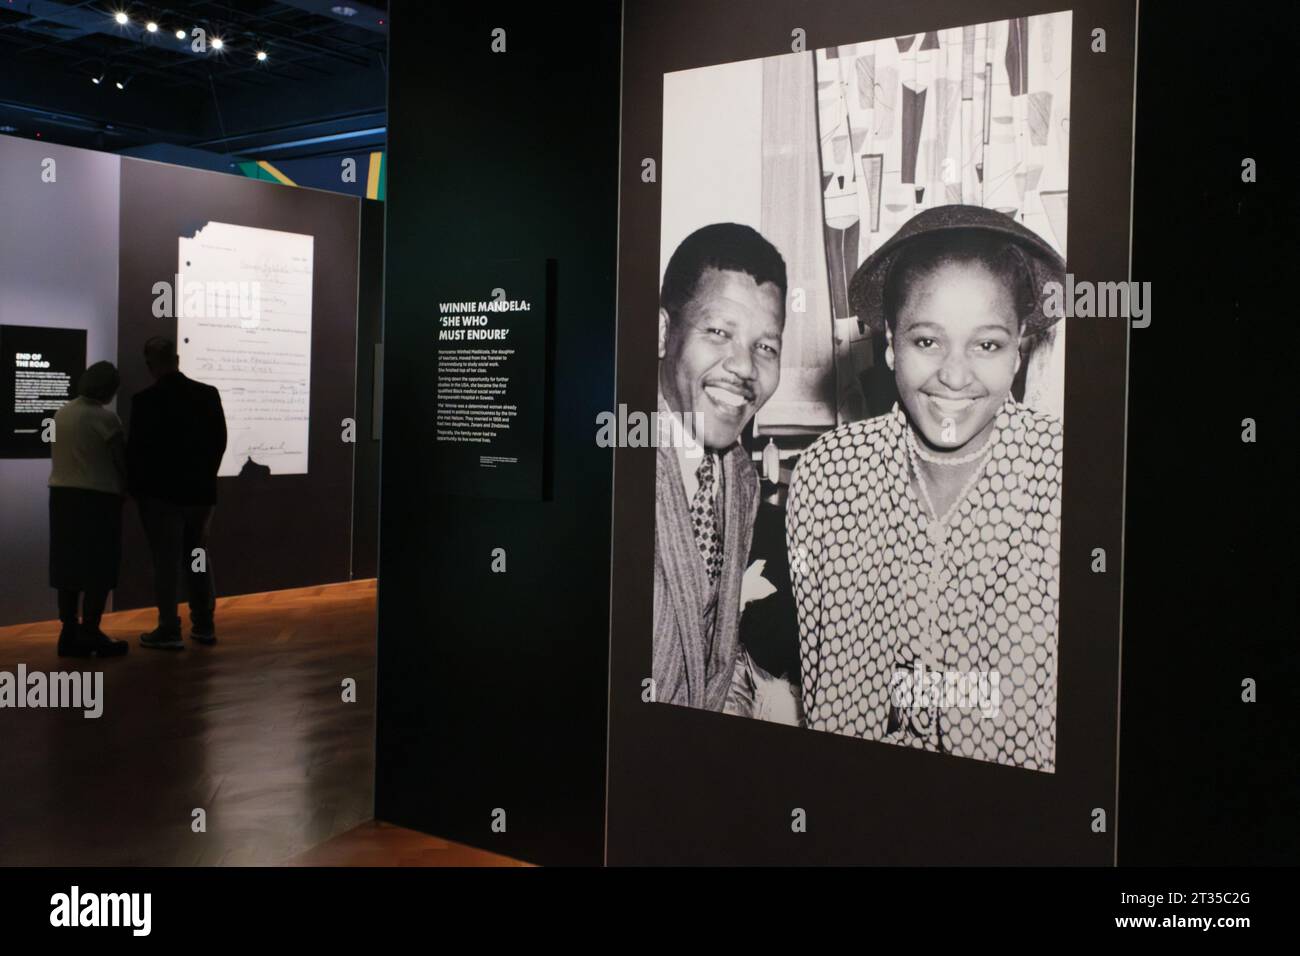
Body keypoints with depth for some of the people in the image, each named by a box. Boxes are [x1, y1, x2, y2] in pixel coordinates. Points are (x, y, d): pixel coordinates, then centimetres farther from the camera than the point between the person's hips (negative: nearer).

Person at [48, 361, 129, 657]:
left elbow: (62, 455, 10)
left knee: (68, 565, 10)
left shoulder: (62, 413, 8)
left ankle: (69, 634, 14)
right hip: (97, 497, -7)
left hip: (62, 494, 7)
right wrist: (125, 486, 10)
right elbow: (120, 459, -6)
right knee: (99, 568, 0)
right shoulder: (105, 417, -12)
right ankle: (90, 634, 1)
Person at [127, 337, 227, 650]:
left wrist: (135, 486, 6)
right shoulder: (208, 394, -1)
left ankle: (169, 630, 6)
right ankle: (204, 625, 19)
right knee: (199, 559, 15)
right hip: (200, 491, 4)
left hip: (161, 492, -4)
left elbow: (136, 448, -10)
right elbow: (219, 442, 4)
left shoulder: (146, 400, -14)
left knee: (166, 562, 3)